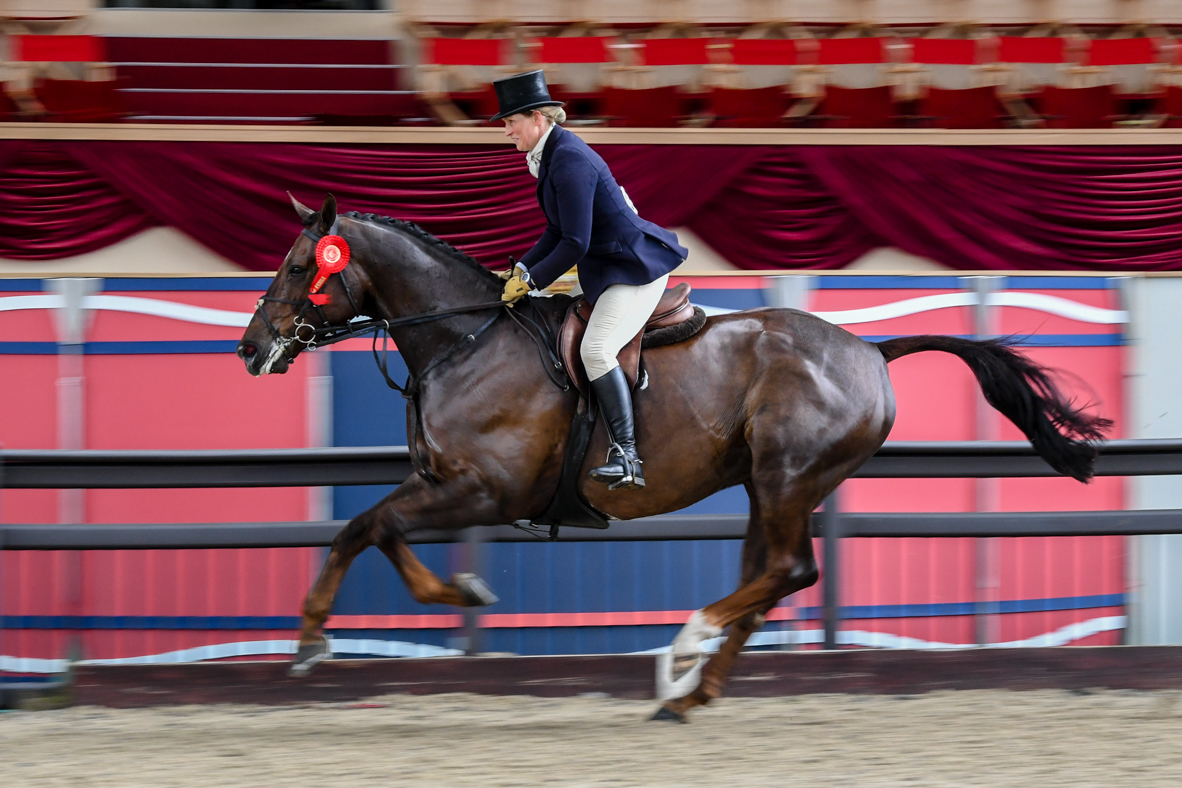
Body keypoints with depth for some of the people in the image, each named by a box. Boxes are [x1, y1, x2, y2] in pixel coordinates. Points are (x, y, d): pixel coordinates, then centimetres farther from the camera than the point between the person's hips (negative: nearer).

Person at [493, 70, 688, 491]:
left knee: (597, 349, -25)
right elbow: (557, 231, 16)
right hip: (606, 267, 11)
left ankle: (626, 457, -30)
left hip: (635, 267, -11)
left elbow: (575, 243, -24)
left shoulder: (570, 160, -22)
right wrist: (522, 270, 5)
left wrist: (533, 279, -13)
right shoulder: (552, 154, 10)